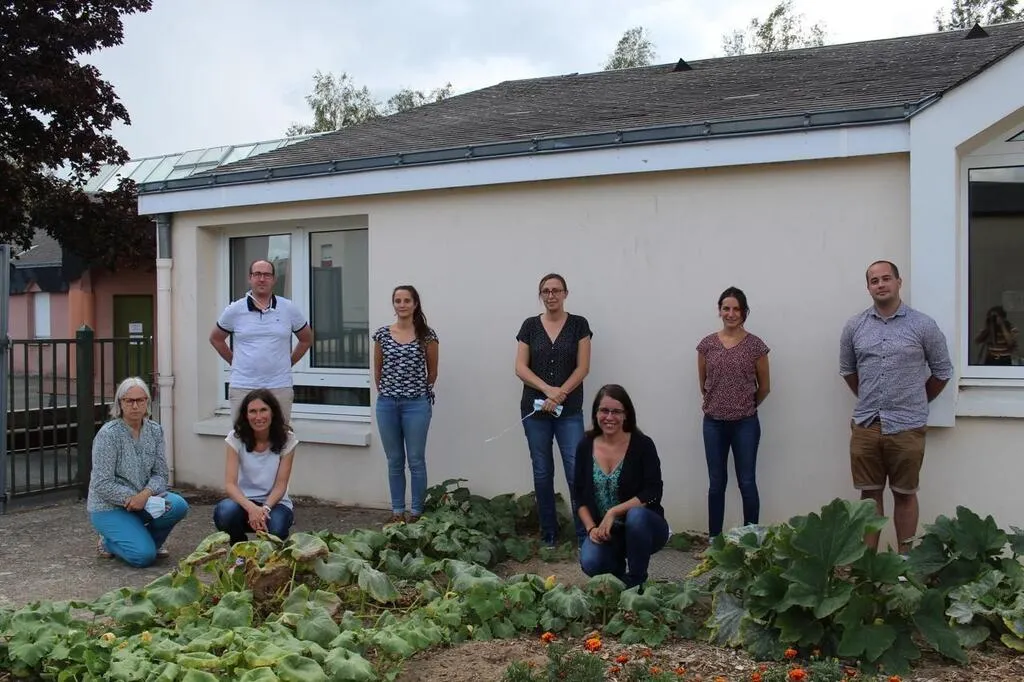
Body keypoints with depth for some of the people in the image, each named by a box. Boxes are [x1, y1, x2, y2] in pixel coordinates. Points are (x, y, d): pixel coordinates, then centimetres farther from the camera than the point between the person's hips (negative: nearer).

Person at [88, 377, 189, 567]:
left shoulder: (155, 430, 1)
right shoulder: (108, 434, -17)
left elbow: (160, 473, -2)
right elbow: (102, 484, -19)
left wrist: (145, 494, -22)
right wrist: (132, 499, -23)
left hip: (143, 498, 6)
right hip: (109, 508, -5)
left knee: (178, 505, -23)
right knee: (144, 556, -24)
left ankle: (145, 539, 5)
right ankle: (109, 542, 9)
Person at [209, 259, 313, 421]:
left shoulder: (289, 309, 4)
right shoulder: (234, 310, 3)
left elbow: (306, 339, 16)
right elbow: (216, 338, 17)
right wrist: (235, 362, 11)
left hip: (279, 388, 0)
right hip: (242, 388, 0)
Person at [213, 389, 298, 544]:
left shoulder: (287, 440, -9)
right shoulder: (236, 438, -10)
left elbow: (280, 485, -9)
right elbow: (230, 484, -17)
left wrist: (265, 509, -28)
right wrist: (252, 508, -35)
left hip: (274, 502, -1)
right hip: (244, 501, 1)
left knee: (276, 529, -34)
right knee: (225, 512, -34)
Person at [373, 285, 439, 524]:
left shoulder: (426, 335, -3)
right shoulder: (382, 334, 3)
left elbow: (432, 371, 6)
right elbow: (378, 370, 12)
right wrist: (386, 394, 13)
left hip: (416, 404, -2)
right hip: (387, 404, 3)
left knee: (416, 461, 3)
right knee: (394, 461, 10)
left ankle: (416, 512, 13)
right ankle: (397, 511, 20)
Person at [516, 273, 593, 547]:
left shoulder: (578, 324, 1)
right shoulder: (530, 325, 5)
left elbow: (583, 367, -4)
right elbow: (520, 367, 0)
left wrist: (560, 394, -14)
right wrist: (548, 389, -13)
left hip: (569, 410, -2)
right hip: (535, 409, 2)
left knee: (577, 471, -8)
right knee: (542, 472, 8)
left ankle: (585, 534, -2)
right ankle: (548, 532, 19)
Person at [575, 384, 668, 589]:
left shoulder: (642, 444, -12)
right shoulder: (585, 447, -1)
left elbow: (652, 493, -17)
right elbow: (581, 497, 2)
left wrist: (614, 512, -25)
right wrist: (591, 528, -13)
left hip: (642, 525, -2)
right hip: (605, 531, 2)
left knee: (635, 516, -37)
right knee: (590, 563, -28)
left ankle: (636, 581, -12)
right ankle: (618, 565, 11)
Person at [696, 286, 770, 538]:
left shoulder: (756, 345, -5)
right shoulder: (707, 344, 1)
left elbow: (764, 387, 5)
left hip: (745, 424, -2)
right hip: (714, 423, 2)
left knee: (747, 483, 3)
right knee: (716, 483, 10)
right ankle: (713, 540, 18)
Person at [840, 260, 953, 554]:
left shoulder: (923, 325, -3)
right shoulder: (854, 326, 4)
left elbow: (942, 371, 6)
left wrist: (915, 403, 13)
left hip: (907, 426, -2)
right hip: (865, 426, 2)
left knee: (905, 495, 7)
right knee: (870, 494, 9)